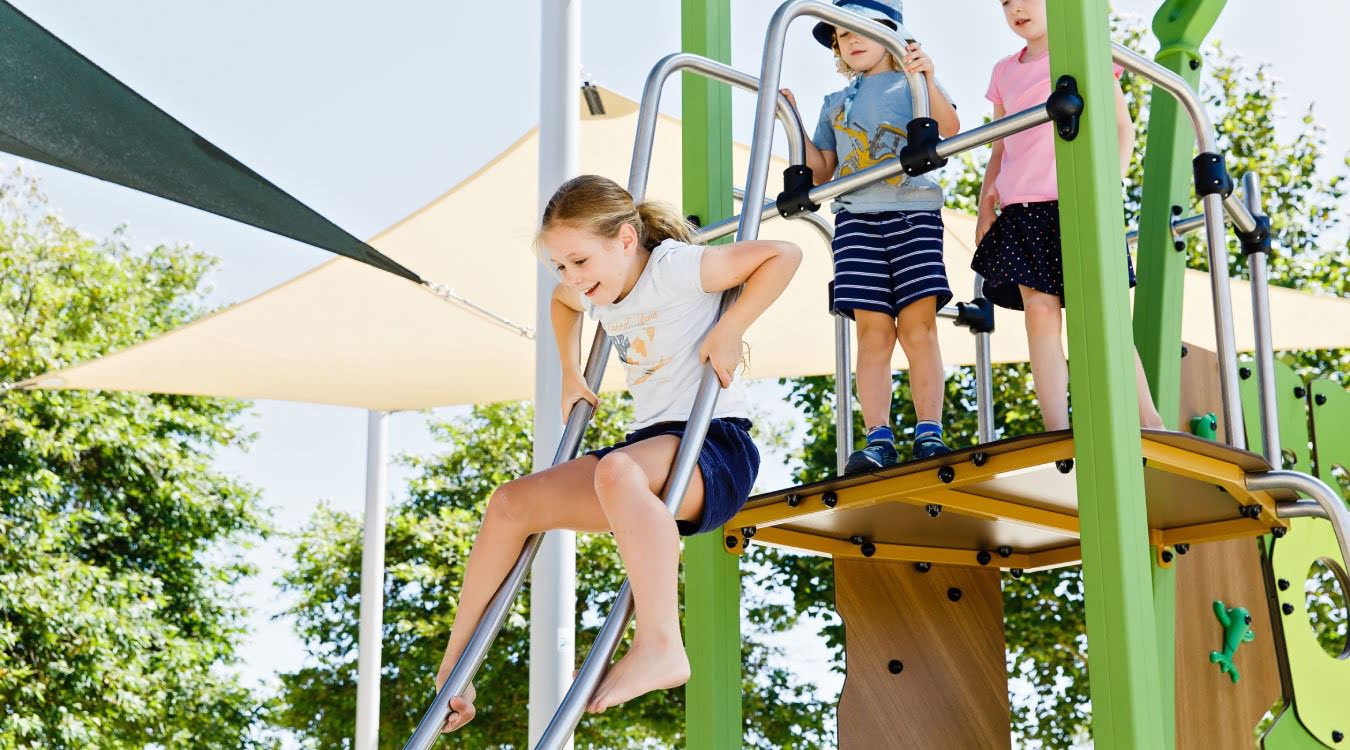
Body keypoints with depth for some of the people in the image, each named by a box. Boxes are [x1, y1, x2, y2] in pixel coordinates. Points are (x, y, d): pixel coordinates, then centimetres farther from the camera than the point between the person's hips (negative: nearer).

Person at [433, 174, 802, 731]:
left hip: (716, 446, -8)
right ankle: (451, 676, 3)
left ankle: (660, 646, -46)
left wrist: (730, 329, -19)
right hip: (649, 449, 9)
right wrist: (570, 375, 28)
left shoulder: (676, 268, -11)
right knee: (510, 503, -1)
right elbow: (561, 301, 38)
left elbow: (785, 253, -14)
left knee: (617, 470, -41)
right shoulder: (598, 295, 13)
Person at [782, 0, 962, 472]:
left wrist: (928, 80, -19)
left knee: (918, 324, -10)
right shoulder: (836, 104, 24)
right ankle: (878, 440, -11)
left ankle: (929, 433, -10)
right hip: (857, 216, 3)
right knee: (873, 331, -6)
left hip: (913, 210, -2)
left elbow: (950, 128, -5)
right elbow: (821, 170, 22)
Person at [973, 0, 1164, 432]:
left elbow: (1122, 127, 3)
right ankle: (1057, 434, -11)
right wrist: (985, 202, 11)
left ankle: (1150, 424, -4)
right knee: (1040, 312, -7)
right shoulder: (1005, 72, 19)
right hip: (1022, 210, 4)